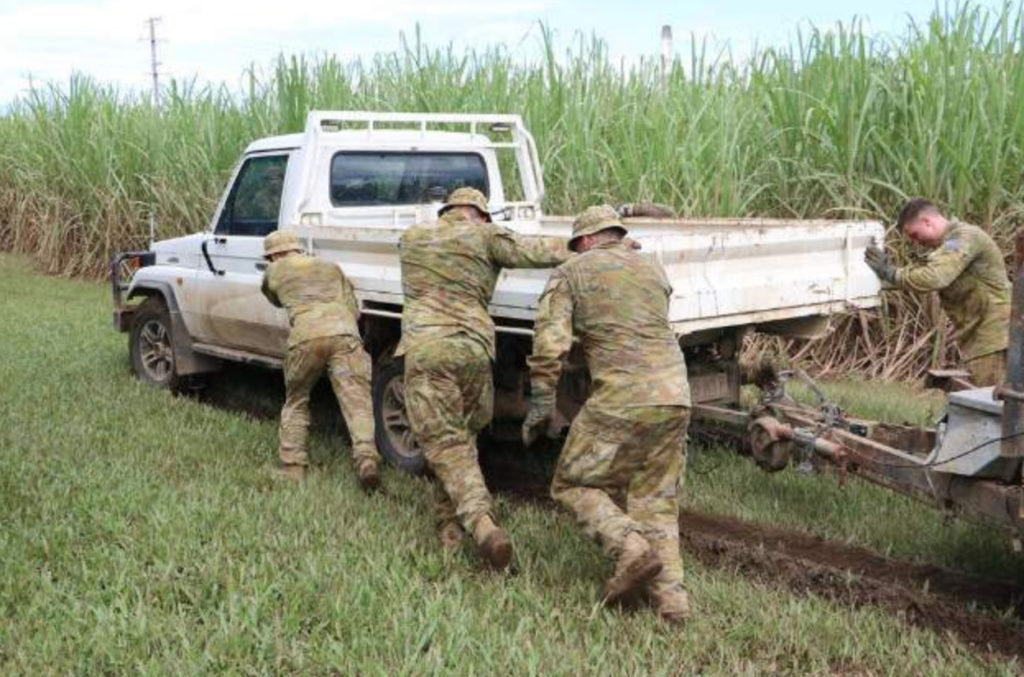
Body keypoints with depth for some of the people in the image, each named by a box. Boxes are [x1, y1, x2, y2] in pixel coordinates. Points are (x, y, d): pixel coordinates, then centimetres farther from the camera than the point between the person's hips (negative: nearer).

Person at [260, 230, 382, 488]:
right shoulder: (331, 268, 31)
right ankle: (367, 458, -27)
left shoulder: (275, 271, 25)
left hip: (305, 335, -1)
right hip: (344, 331, 1)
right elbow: (354, 309, 27)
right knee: (357, 401, -7)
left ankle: (293, 469, 15)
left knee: (295, 404, 19)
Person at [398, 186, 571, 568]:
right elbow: (536, 253, 0)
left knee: (447, 447, -5)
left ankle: (482, 525, -24)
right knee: (463, 439, 16)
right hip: (473, 349, 0)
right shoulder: (483, 235, 8)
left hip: (425, 348, 0)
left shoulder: (411, 239, 18)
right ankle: (450, 530, 16)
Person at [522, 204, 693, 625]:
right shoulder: (653, 270, 19)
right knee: (655, 499, 14)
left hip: (620, 400, -5)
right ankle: (671, 597, 2)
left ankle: (630, 548, -10)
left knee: (574, 484, 11)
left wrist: (540, 408, -1)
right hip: (675, 397, 5)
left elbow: (549, 345, -6)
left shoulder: (571, 274, 5)